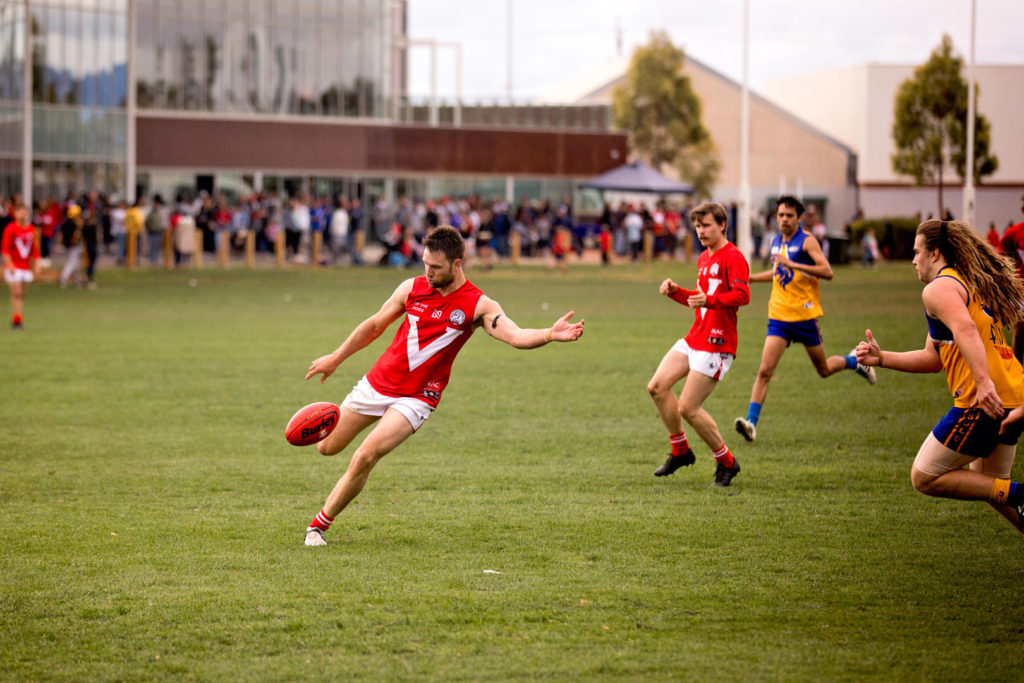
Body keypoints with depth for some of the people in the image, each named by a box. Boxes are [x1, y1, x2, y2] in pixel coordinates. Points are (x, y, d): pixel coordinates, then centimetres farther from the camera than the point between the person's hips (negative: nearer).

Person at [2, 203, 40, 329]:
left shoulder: (31, 229, 8)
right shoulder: (10, 229, -9)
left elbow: (34, 249, 14)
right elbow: (5, 249, -11)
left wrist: (36, 265, 11)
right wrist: (10, 265, -18)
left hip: (26, 266, 5)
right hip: (13, 267, -5)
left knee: (22, 294, 6)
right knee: (17, 293, -12)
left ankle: (18, 320, 11)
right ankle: (16, 320, -13)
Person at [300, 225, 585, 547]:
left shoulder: (478, 305, -12)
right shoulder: (412, 288, -2)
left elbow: (515, 336, -26)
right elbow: (375, 325, 12)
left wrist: (550, 334, -46)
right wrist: (336, 358, 18)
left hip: (416, 397, -4)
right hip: (377, 383, 4)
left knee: (364, 458, -20)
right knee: (328, 447, 14)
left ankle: (320, 523, -3)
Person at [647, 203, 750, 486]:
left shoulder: (732, 257, -12)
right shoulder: (704, 258, 18)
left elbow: (743, 295, -26)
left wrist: (710, 300, -40)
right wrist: (676, 292, 12)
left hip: (716, 343, -9)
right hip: (694, 338, 9)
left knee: (688, 408, -11)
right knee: (657, 387, 1)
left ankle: (726, 462, 6)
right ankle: (680, 451, 15)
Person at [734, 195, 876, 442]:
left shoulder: (806, 241, -10)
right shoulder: (775, 242, 10)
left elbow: (827, 271, -21)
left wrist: (793, 264, -27)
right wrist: (749, 278, 21)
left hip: (805, 316, -4)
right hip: (779, 316, 4)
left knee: (824, 369, 12)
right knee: (765, 370, -12)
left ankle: (854, 361, 44)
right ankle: (751, 422, -17)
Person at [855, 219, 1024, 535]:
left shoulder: (939, 288, -6)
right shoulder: (971, 284, 25)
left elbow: (965, 330, -26)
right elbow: (934, 357, 27)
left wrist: (983, 381, -37)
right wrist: (881, 358, 23)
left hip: (984, 401, -10)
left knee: (924, 478, 2)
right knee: (986, 482, 25)